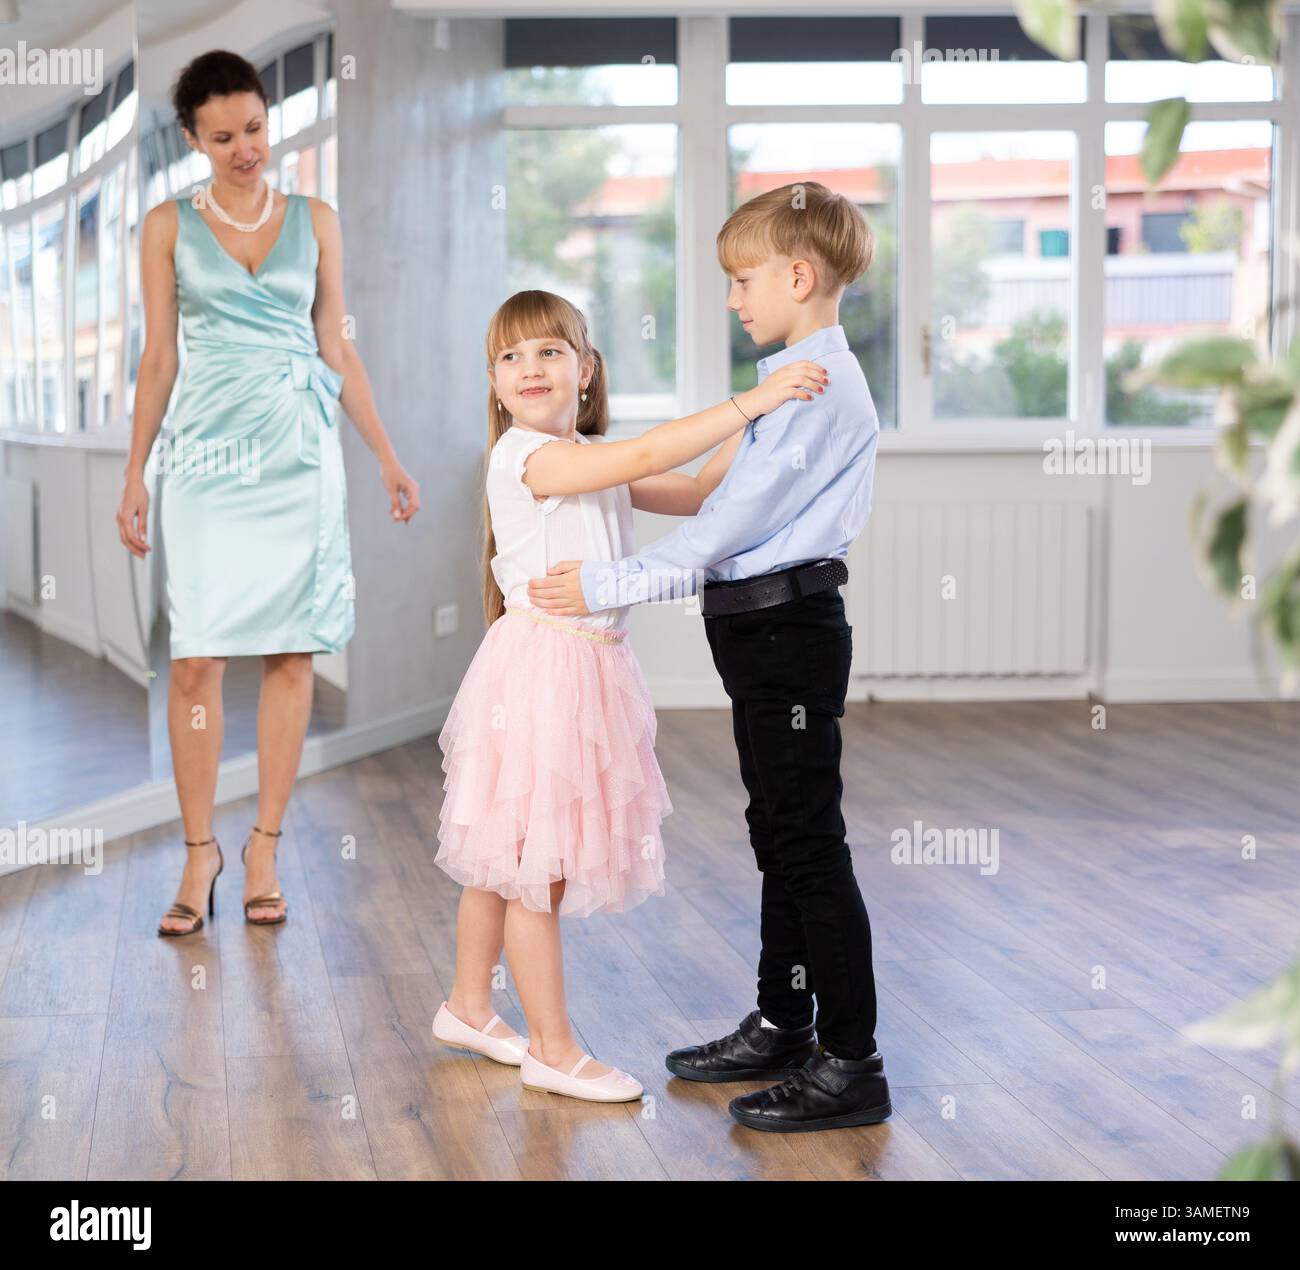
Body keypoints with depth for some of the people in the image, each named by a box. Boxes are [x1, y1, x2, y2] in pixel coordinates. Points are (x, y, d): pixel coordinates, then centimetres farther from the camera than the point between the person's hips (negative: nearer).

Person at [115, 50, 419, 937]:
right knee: (197, 659, -6)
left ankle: (265, 848, 8)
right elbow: (159, 358, 7)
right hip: (207, 453, -1)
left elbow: (338, 348, 12)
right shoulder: (170, 226, 7)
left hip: (299, 452, 1)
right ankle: (200, 853, 5)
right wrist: (136, 476, 2)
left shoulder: (314, 221, 10)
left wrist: (389, 458, 8)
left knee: (292, 653, -1)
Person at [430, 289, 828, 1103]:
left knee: (505, 858, 18)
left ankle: (469, 1006, 32)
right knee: (535, 865, 0)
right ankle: (553, 1049, 10)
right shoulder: (526, 454, -14)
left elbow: (694, 495, 10)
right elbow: (644, 455, -25)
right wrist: (749, 403, -23)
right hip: (539, 664, -9)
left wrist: (751, 427, -2)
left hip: (592, 666, 9)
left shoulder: (596, 462, 14)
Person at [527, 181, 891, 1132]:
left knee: (809, 843, -6)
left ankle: (852, 1063, 1)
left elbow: (734, 521, -19)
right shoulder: (804, 376, 17)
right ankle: (783, 1028, 28)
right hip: (766, 631, 10)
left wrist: (611, 585, -15)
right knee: (780, 837, 17)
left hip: (789, 632, -10)